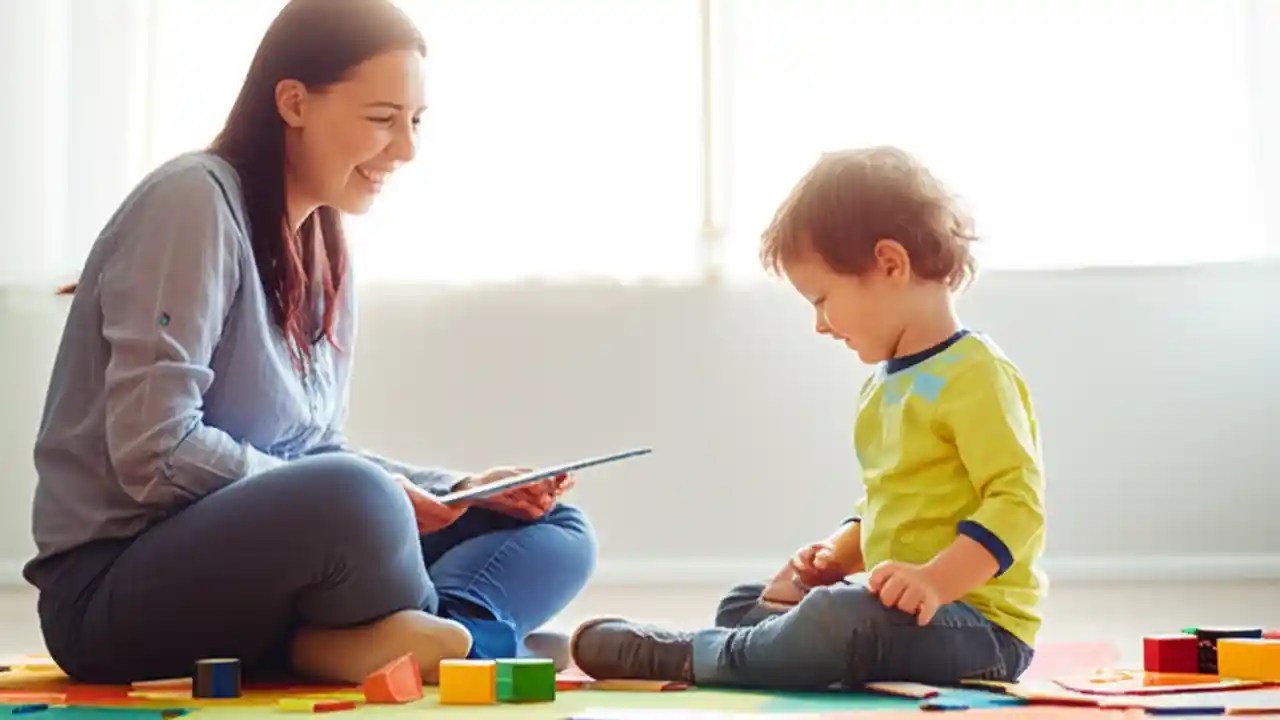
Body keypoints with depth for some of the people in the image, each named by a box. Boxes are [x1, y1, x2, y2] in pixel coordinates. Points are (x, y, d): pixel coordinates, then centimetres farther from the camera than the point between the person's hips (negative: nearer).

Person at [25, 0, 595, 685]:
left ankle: (412, 638, -26)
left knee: (553, 530, 2)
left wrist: (460, 492, 0)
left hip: (250, 549, 9)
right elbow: (157, 454, -21)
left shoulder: (322, 244, 12)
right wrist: (381, 498, -19)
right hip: (116, 589, -9)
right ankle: (447, 633, -10)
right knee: (356, 498, -38)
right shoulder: (196, 200, -14)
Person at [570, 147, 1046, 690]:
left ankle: (680, 658, -18)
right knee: (744, 606, 18)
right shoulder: (886, 382, 16)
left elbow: (1017, 501, -23)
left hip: (980, 622, -11)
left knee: (836, 622, -37)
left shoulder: (974, 375, -15)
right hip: (907, 607, 11)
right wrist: (838, 554, 9)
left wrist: (936, 578, -33)